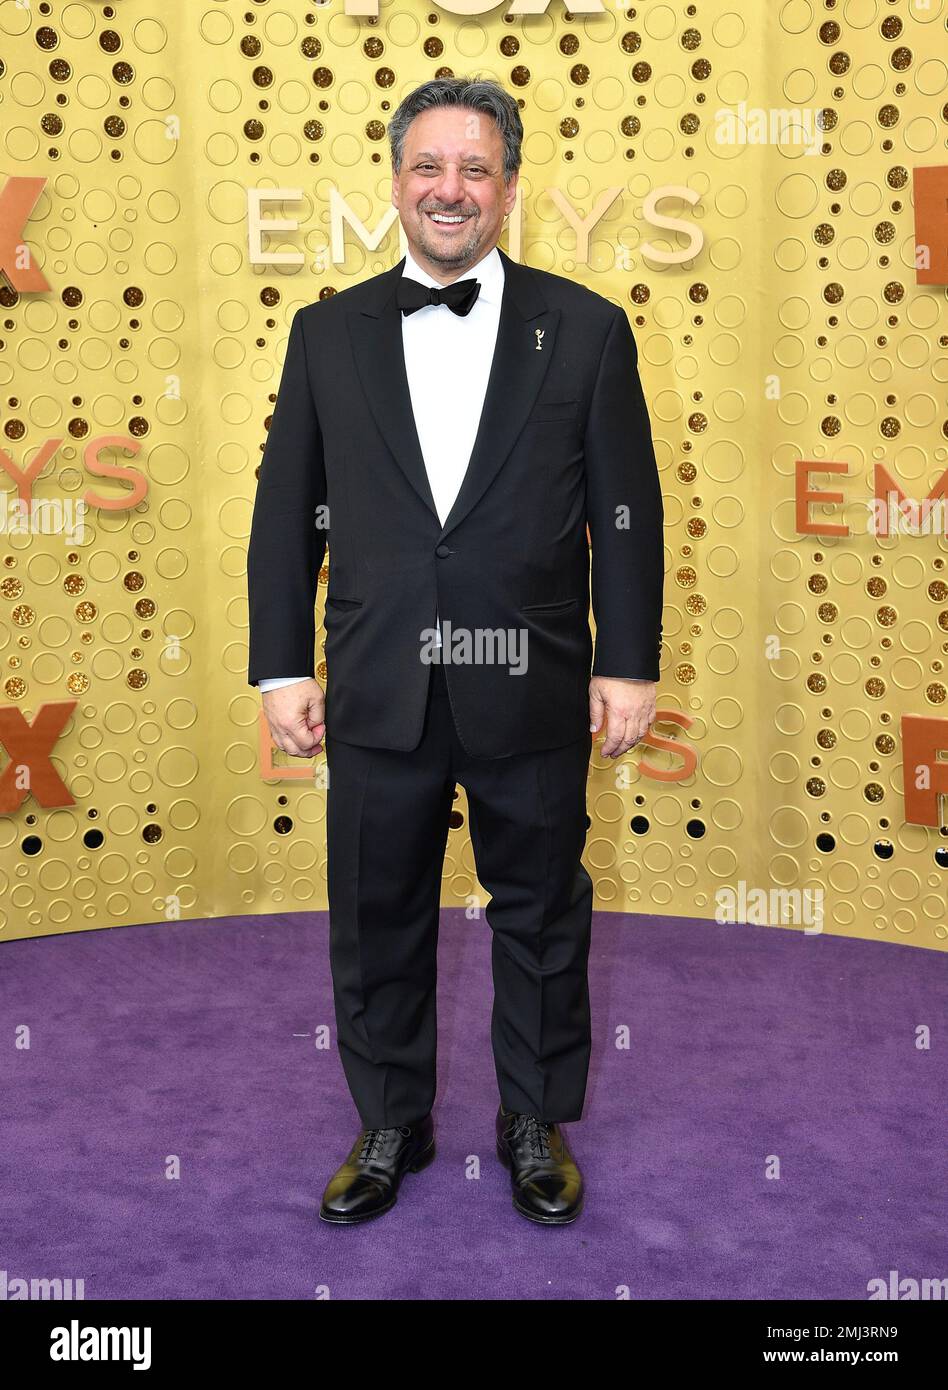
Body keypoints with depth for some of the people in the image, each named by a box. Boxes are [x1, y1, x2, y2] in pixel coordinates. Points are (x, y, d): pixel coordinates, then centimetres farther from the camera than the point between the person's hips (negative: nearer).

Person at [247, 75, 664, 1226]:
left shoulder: (586, 330, 2)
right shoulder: (327, 332, 7)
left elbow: (627, 513, 1)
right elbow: (286, 514, 7)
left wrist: (629, 664, -3)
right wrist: (281, 668, 2)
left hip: (533, 696, -1)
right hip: (378, 697, 2)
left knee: (540, 917, 12)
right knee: (377, 924, 12)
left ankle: (537, 1125, 33)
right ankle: (390, 1126, 33)